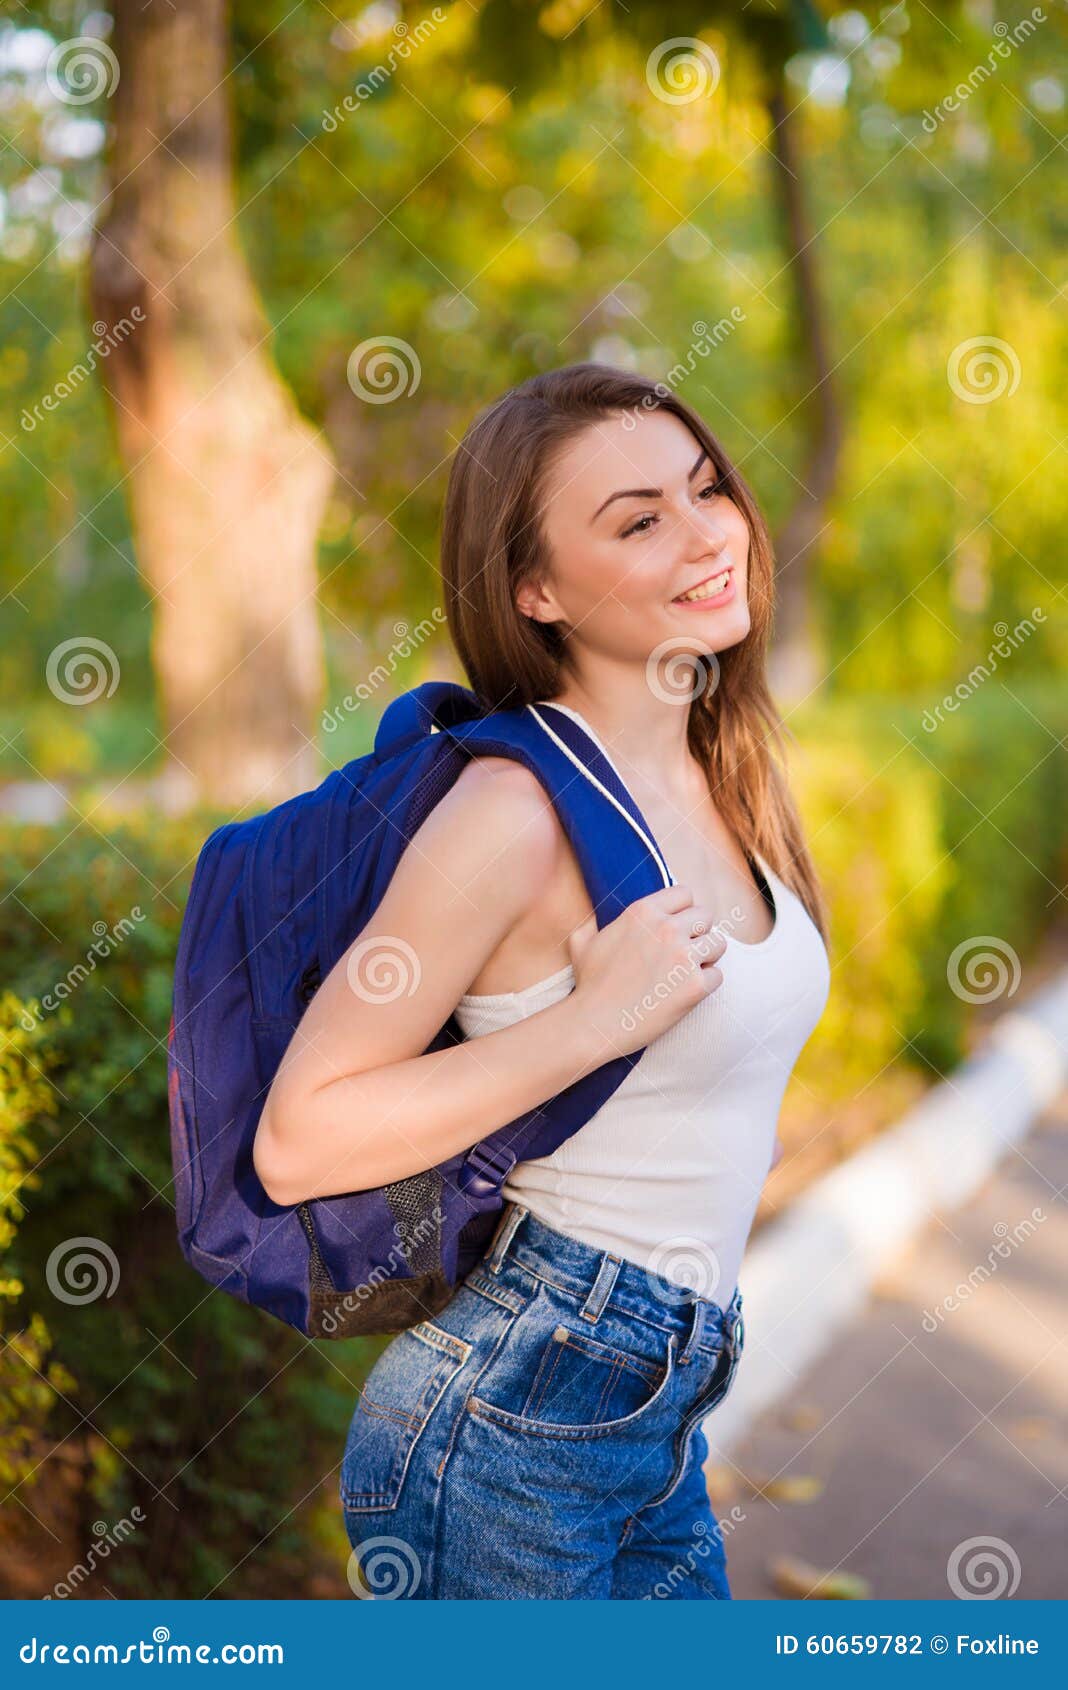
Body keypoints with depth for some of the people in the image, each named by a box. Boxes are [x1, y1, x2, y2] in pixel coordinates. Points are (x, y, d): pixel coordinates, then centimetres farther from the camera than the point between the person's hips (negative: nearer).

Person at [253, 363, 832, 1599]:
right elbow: (297, 1144, -20)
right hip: (508, 1421, -8)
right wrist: (598, 1021, -24)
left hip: (661, 1425, 8)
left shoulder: (728, 777, 6)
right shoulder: (516, 811, -19)